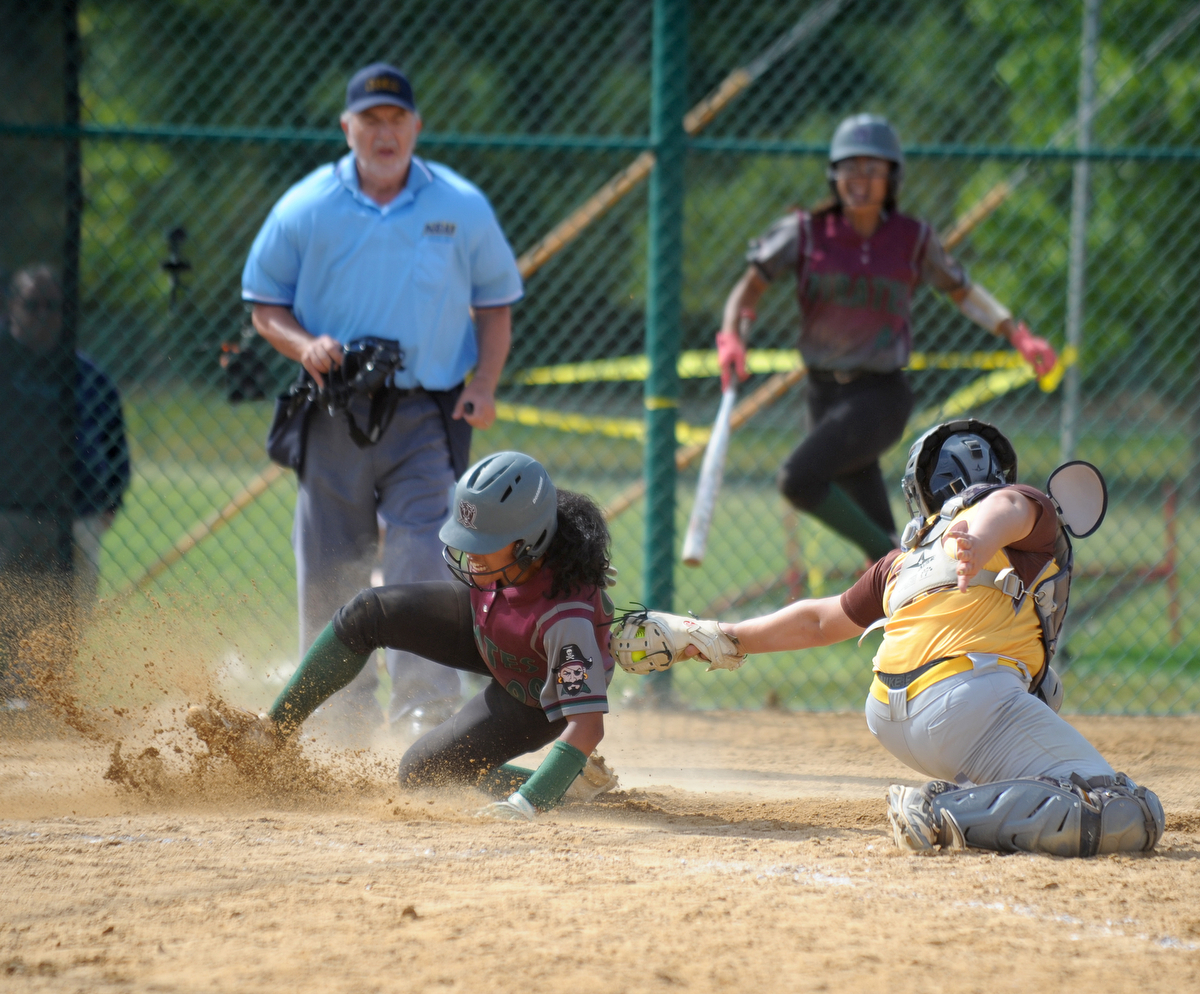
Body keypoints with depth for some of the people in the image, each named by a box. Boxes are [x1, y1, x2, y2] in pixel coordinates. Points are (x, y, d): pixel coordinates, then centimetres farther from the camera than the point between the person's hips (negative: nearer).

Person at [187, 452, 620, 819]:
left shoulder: (567, 616, -46)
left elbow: (587, 726, -49)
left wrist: (527, 803, -58)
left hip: (537, 697, -6)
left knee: (421, 772, -8)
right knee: (367, 613, -4)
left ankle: (567, 781, 2)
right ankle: (272, 729, 10)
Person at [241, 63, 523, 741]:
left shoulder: (463, 208, 4)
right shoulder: (304, 208, 2)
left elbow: (496, 302, 13)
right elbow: (264, 304, 9)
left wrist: (485, 385, -2)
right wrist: (304, 345, -12)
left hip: (427, 415, -1)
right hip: (334, 416, 1)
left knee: (423, 563, -15)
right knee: (329, 576, 5)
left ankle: (429, 715, -21)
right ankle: (345, 722, 20)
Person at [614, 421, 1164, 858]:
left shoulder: (905, 560, 32)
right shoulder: (1028, 505, 18)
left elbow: (819, 621, 41)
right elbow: (1002, 508, -7)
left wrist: (713, 639, 56)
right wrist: (979, 540, -29)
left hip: (889, 721, 7)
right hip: (965, 700, -7)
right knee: (1132, 818, -18)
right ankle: (954, 812, -26)